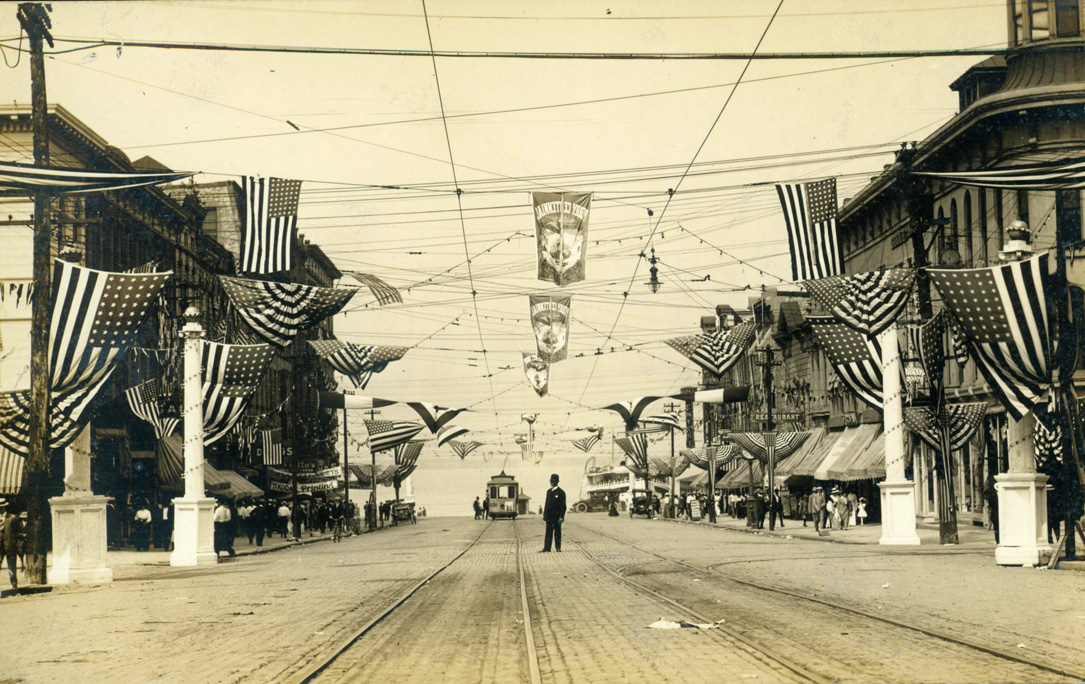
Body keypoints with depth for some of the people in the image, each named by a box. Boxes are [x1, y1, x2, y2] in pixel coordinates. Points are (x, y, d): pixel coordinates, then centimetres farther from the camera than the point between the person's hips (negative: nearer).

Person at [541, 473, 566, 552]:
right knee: (548, 532, 4)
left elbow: (563, 506, -8)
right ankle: (546, 548, 4)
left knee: (557, 532, 2)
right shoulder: (549, 491, 13)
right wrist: (544, 514, 12)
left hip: (557, 516, -5)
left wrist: (561, 517, -14)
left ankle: (558, 547, 10)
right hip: (549, 516, 5)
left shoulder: (561, 492, -6)